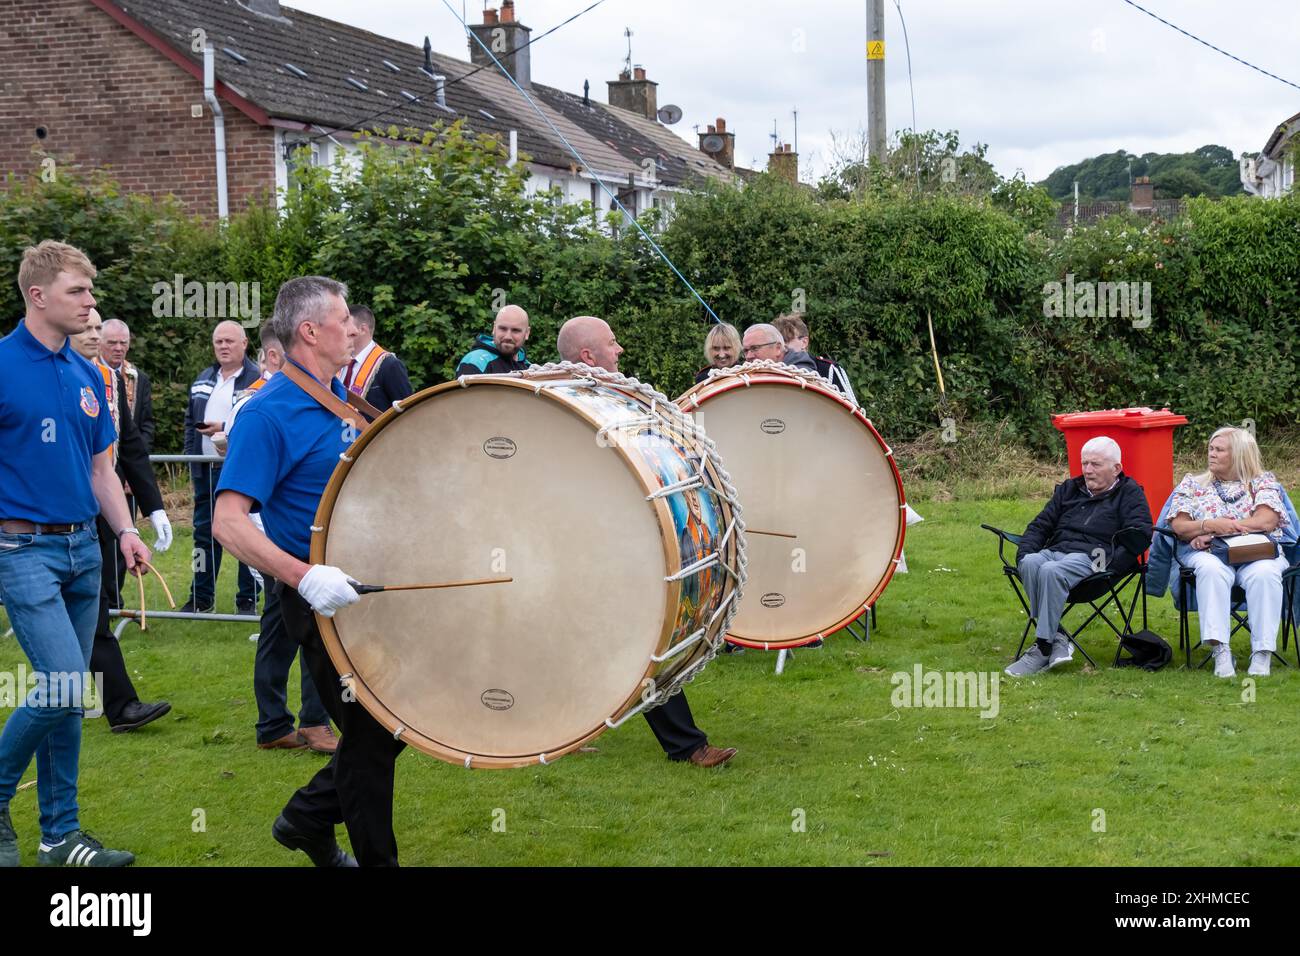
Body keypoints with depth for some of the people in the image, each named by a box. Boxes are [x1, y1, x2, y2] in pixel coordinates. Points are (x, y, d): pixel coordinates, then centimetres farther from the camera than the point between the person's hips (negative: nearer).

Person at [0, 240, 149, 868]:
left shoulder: (85, 375, 11)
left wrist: (124, 531, 4)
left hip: (82, 548, 7)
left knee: (66, 695, 9)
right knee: (63, 688, -14)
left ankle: (60, 836, 17)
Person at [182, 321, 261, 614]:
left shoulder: (257, 379, -8)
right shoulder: (204, 379, 16)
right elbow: (190, 420, 22)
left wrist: (225, 428, -19)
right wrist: (191, 454, 10)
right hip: (206, 469, 7)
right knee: (204, 533, 11)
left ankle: (247, 599, 8)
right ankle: (201, 596, 19)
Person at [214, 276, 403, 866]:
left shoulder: (343, 397, 9)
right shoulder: (269, 413, -17)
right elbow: (228, 523, -24)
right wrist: (303, 576, -36)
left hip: (370, 584, 8)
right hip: (322, 596, -8)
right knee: (372, 733, 0)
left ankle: (307, 819, 30)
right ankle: (375, 857, 17)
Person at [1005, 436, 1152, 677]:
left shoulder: (1129, 493, 13)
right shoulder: (1068, 489, 30)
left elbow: (1140, 534, -2)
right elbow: (1040, 526, 29)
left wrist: (1110, 562, -16)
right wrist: (1025, 552, 8)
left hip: (1093, 556, -5)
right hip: (1054, 550, 5)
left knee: (1051, 571, -37)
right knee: (1030, 564, -32)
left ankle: (1044, 648, -35)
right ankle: (1057, 638, -32)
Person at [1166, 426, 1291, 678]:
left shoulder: (1264, 482, 14)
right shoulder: (1192, 483, 18)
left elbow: (1267, 521, -5)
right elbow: (1178, 526, 5)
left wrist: (1212, 530, -10)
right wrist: (1212, 525, -15)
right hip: (1208, 554, 0)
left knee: (1264, 573, -36)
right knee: (1212, 570, -37)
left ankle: (1262, 653, -34)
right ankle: (1220, 650, -40)